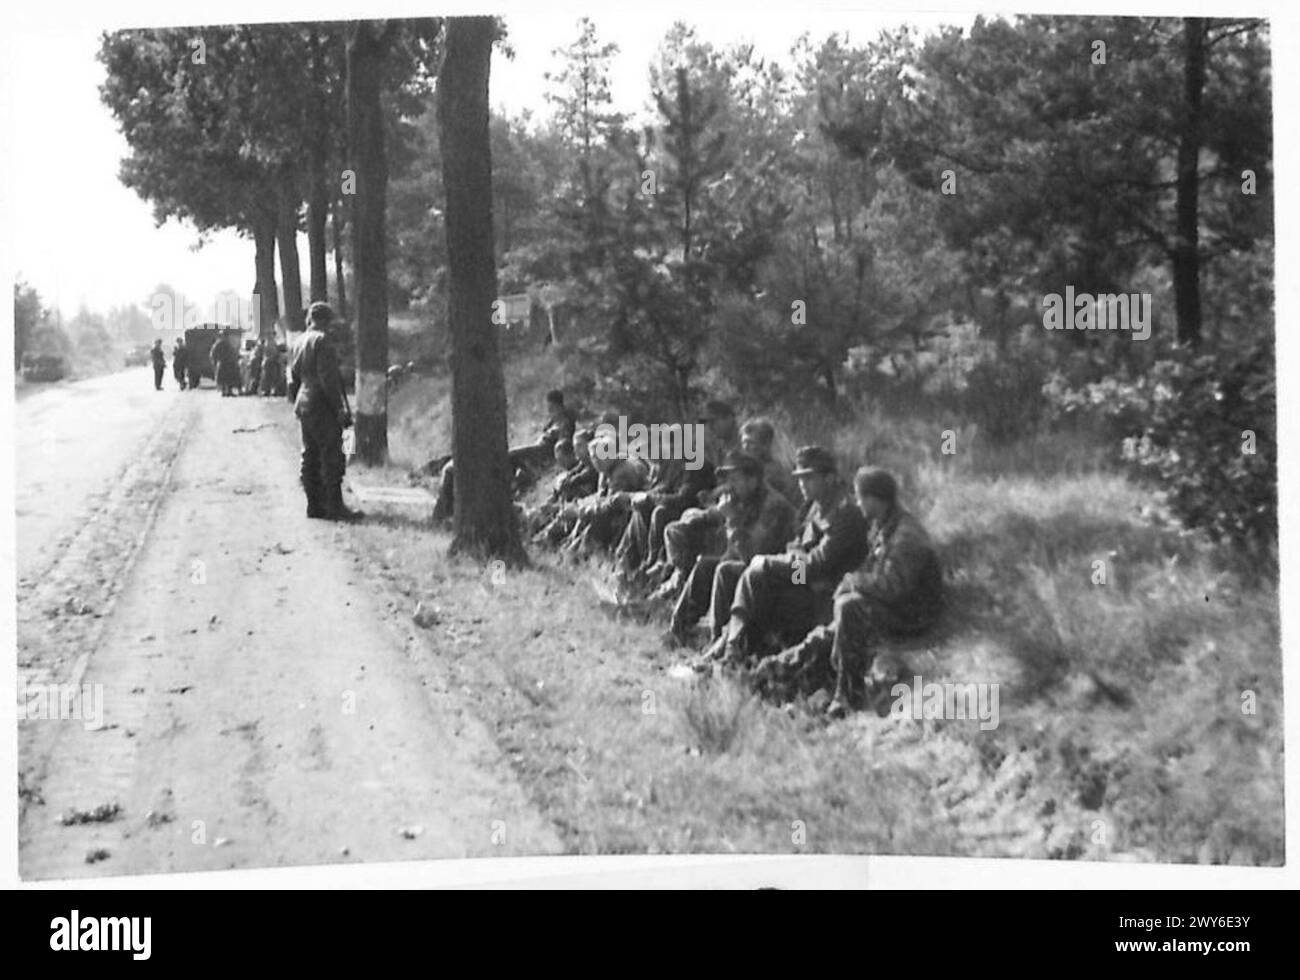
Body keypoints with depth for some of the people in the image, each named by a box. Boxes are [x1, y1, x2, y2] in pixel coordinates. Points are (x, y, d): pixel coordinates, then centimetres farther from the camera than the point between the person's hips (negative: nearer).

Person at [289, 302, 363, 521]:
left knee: (310, 456, 10)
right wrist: (340, 408, -17)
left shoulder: (300, 343, 14)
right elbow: (328, 378, -18)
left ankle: (315, 505, 13)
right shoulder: (322, 341, -12)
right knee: (332, 457, -7)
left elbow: (293, 376, 19)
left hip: (304, 406, 9)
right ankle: (334, 507, -8)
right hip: (322, 408, -9)